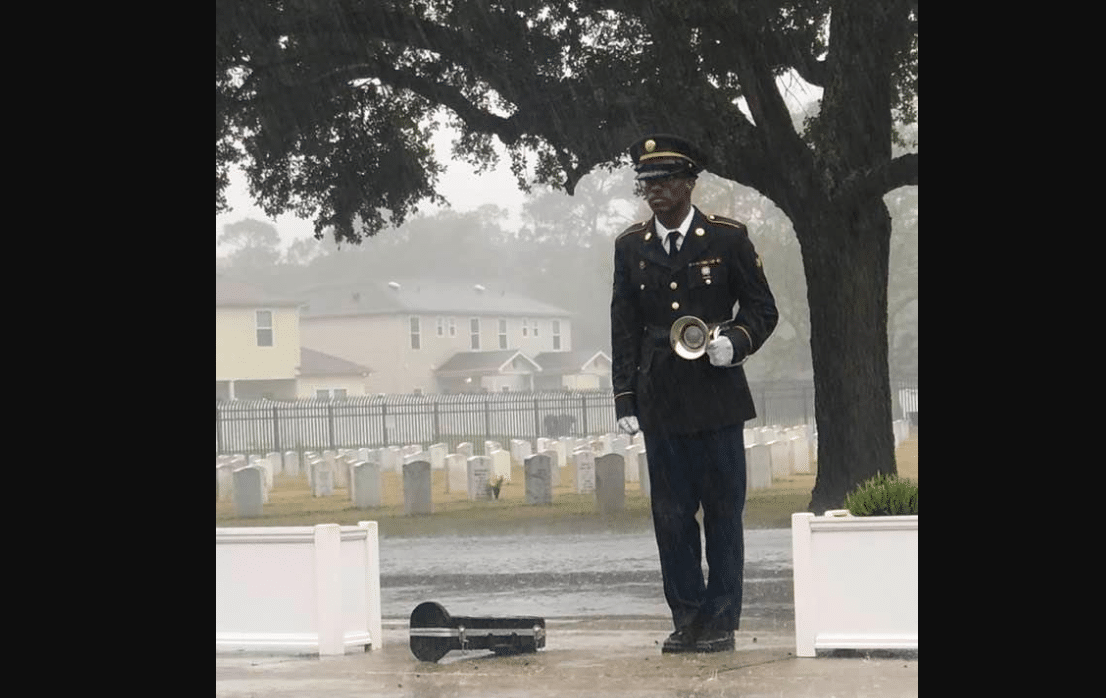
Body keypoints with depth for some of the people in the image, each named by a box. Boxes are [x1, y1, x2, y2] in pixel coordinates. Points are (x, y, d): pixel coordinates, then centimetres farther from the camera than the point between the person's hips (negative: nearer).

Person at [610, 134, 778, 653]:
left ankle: (721, 621, 7)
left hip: (716, 398, -2)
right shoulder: (631, 247, 8)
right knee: (671, 515, 3)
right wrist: (625, 400, 4)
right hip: (661, 404, 2)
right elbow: (624, 330, 10)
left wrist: (735, 342, -14)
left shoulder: (727, 238, 1)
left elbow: (763, 308, 6)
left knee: (723, 511, 1)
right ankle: (687, 618, 10)